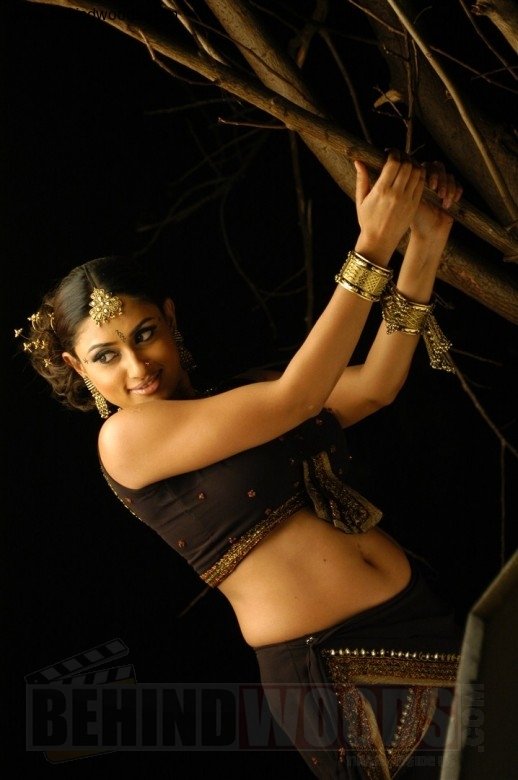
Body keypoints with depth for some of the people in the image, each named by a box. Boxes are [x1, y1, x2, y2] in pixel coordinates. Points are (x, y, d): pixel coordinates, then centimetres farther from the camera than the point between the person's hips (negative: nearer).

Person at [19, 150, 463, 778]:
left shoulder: (244, 395, 12)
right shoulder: (124, 436, -7)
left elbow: (374, 386, 0)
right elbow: (293, 399, -15)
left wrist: (424, 243, -9)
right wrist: (372, 248, -15)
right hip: (327, 672, -6)